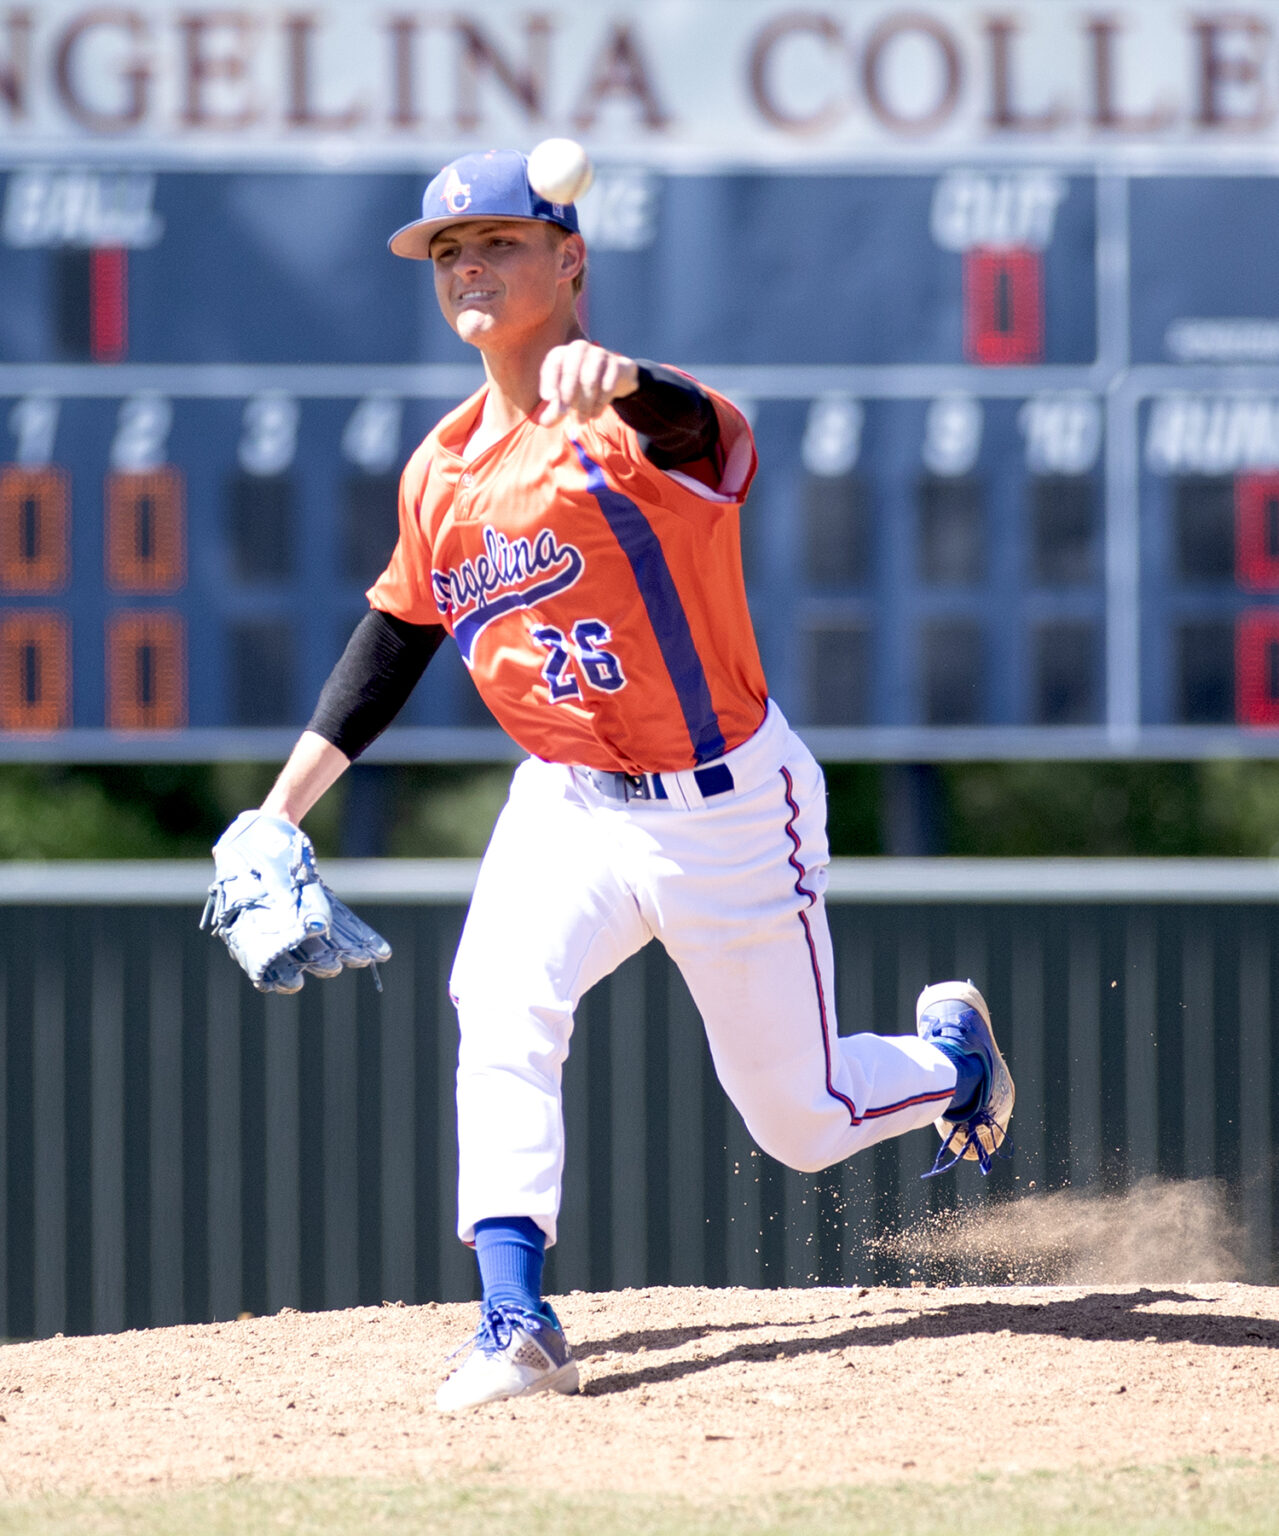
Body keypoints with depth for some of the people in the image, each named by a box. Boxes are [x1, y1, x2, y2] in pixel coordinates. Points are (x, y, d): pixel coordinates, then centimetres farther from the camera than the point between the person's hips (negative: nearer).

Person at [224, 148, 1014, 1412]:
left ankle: (953, 1056, 41)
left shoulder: (631, 425, -19)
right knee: (500, 1012, -25)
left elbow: (694, 430, -45)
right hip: (568, 802, 5)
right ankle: (516, 1322, -27)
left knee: (802, 1121, 7)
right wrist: (280, 812, 13)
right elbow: (395, 639, 15)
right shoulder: (442, 472, 2)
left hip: (729, 807, -5)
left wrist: (621, 384, -69)